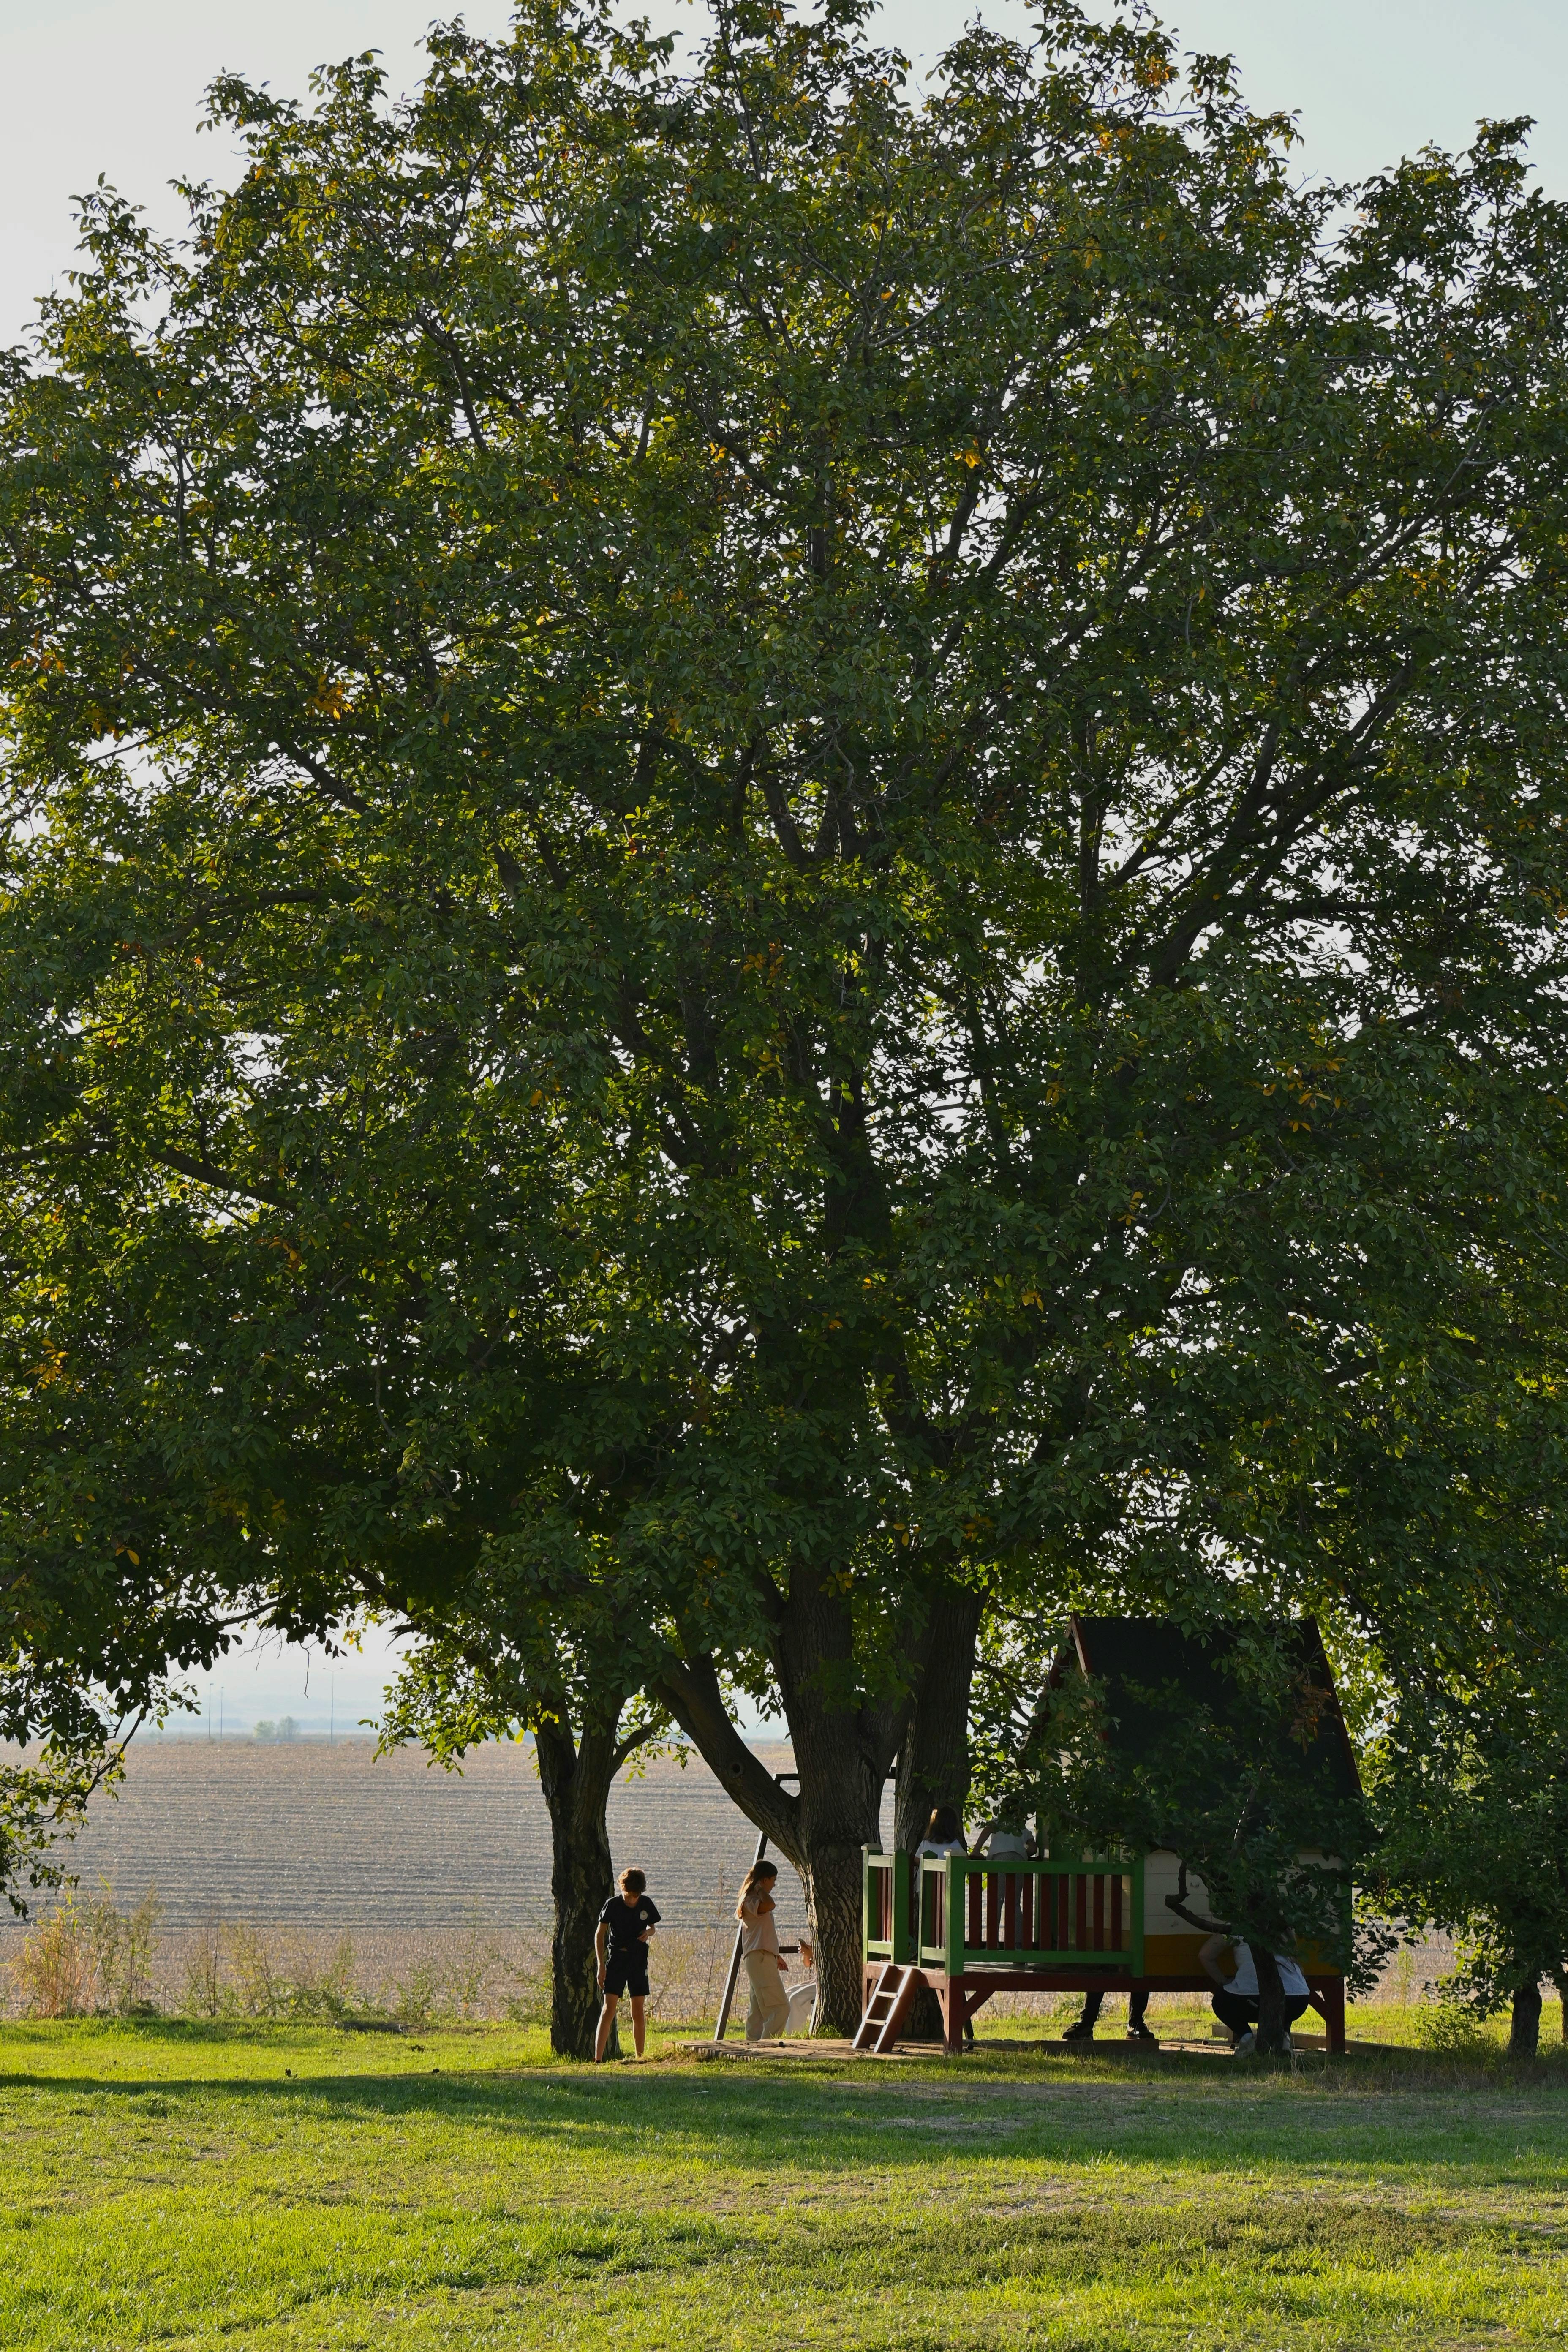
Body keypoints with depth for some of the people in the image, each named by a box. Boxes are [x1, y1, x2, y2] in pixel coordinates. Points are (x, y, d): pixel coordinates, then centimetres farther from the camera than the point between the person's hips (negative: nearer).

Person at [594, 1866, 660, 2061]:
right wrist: (601, 1965, -9)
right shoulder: (613, 1905, -8)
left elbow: (653, 1926, 15)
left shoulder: (646, 1904, 0)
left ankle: (640, 2057, 17)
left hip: (639, 1959, 3)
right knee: (609, 2008, -11)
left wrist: (649, 1932, -11)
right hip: (616, 1957, -3)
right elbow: (599, 1934, -3)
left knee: (638, 2011, 6)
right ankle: (598, 2059, -16)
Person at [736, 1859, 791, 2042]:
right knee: (780, 2008, -15)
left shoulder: (755, 1900, 20)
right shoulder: (751, 1901, -11)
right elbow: (770, 1905, -35)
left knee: (759, 2011, 10)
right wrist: (760, 1890, -16)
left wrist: (776, 1956, 34)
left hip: (764, 1957, 11)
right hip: (760, 1958, -11)